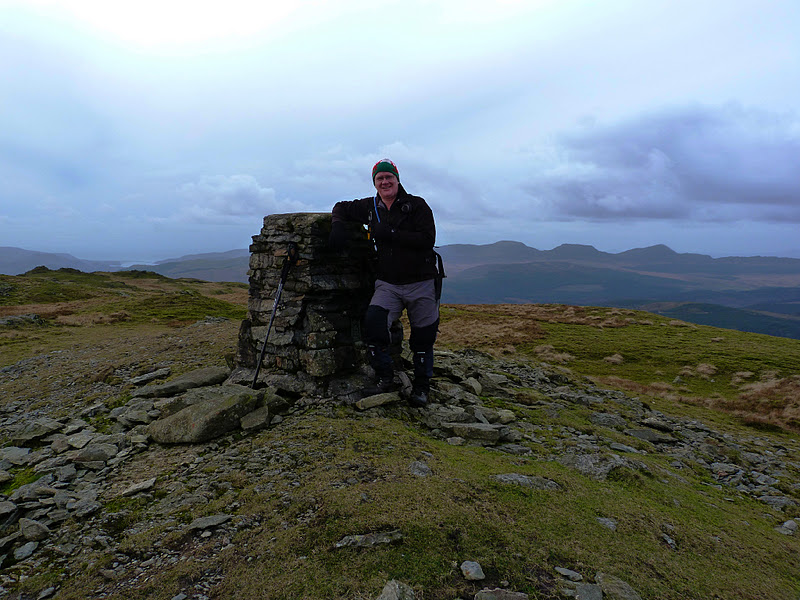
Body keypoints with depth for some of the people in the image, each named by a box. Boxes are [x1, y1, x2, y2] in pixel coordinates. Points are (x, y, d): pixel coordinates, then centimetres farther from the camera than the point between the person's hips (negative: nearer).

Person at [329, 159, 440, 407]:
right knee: (373, 321, -19)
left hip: (421, 283, -2)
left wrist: (391, 233, -21)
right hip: (387, 284, 3)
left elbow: (427, 239, -16)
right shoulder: (370, 207, 8)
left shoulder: (417, 205, -5)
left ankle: (421, 386, 24)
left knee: (423, 337, 3)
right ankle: (384, 377, -1)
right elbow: (342, 207, 21)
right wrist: (337, 224, -1)